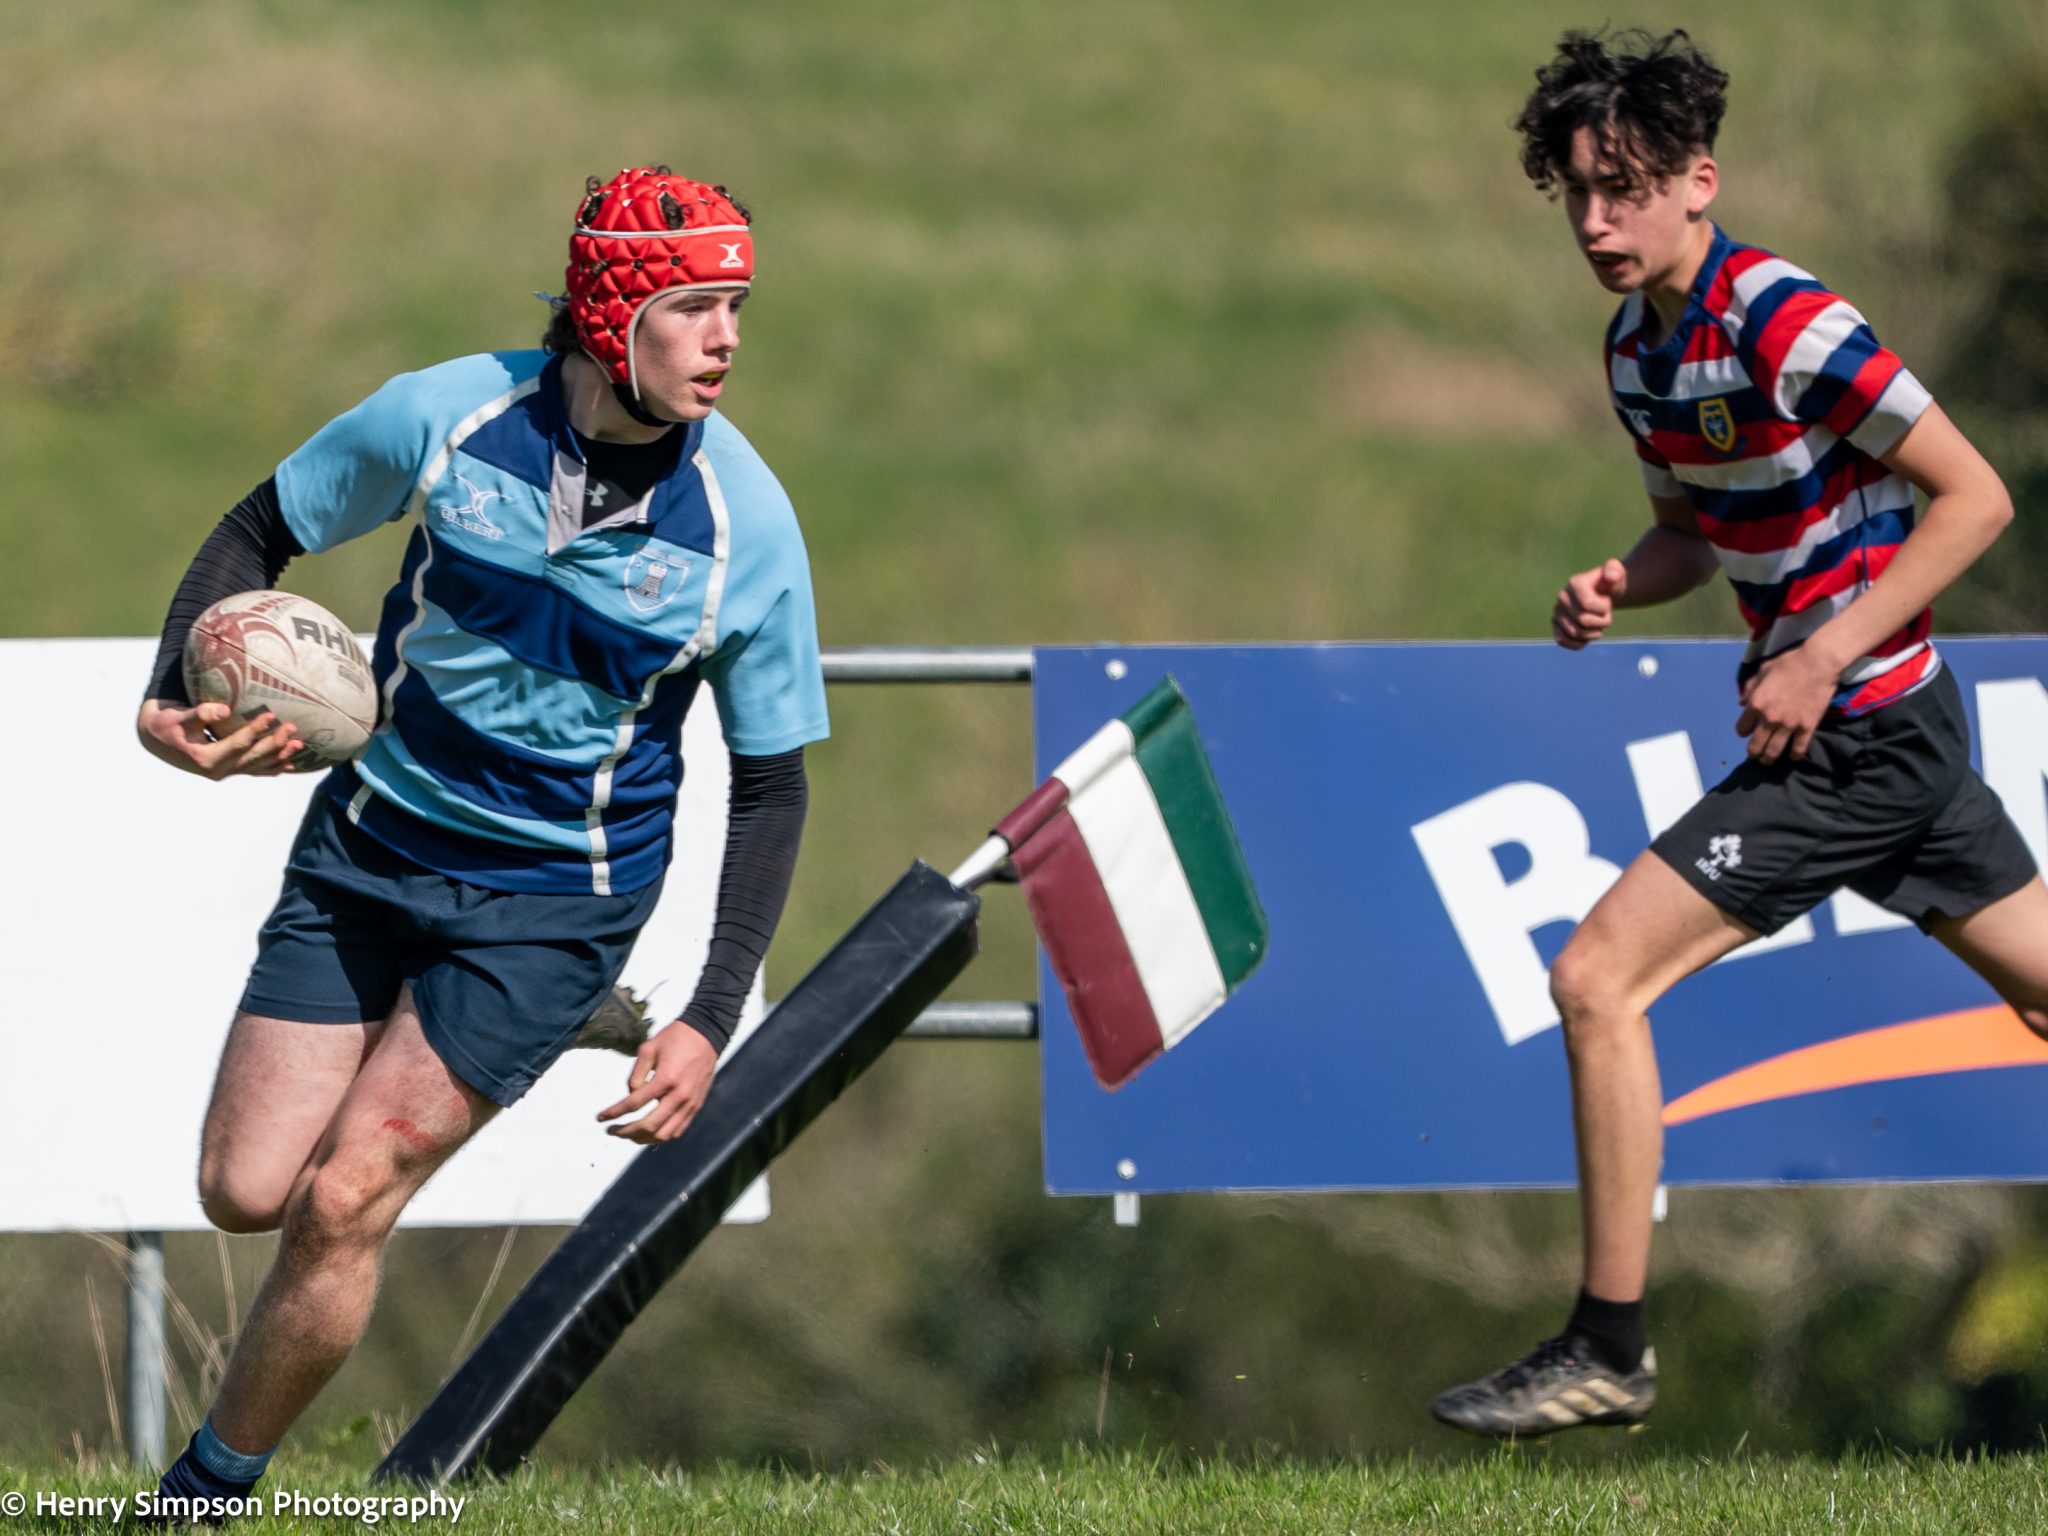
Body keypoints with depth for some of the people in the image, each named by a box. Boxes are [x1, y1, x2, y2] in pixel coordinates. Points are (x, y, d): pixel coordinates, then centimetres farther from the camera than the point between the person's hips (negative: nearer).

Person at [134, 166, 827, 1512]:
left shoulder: (748, 526, -16)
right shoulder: (446, 416, -14)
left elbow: (771, 784, -5)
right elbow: (261, 530, 4)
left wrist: (713, 1020, -12)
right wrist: (172, 697, -14)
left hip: (554, 900, -2)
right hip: (370, 845, 2)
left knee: (341, 1203, -13)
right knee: (246, 1190, -2)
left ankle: (209, 1491, 8)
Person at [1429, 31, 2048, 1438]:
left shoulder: (1785, 323, -19)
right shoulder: (1638, 348, 8)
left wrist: (1824, 659, -19)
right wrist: (1620, 586, 0)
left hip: (1858, 728, -9)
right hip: (1899, 737, 9)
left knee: (1599, 978, -11)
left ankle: (1610, 1355, -4)